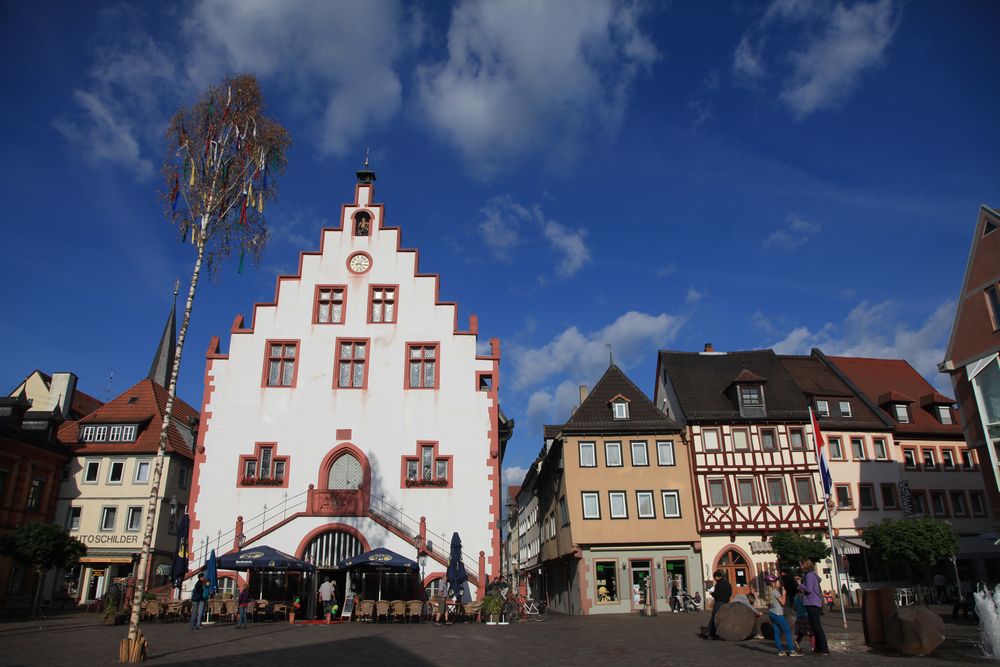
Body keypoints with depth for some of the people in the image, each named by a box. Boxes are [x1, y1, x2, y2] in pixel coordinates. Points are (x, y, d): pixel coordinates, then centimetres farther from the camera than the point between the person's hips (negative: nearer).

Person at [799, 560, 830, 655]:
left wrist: (801, 585, -6)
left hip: (812, 604, -11)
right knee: (815, 626, 15)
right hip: (815, 603, 11)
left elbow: (809, 589, -22)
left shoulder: (809, 575, -15)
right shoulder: (812, 574, 16)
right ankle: (818, 648, 21)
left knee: (817, 627, -9)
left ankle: (825, 649, -9)